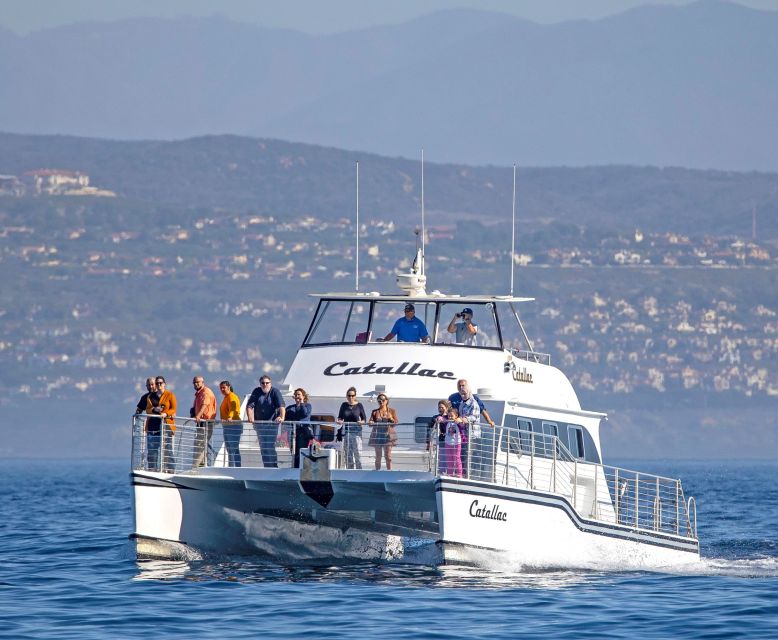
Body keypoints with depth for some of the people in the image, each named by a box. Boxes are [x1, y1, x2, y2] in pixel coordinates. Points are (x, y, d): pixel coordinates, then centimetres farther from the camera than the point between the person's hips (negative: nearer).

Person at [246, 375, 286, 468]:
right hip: (259, 424, 3)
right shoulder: (257, 392, 4)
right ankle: (266, 467, 10)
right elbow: (249, 406, -3)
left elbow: (281, 406, -17)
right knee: (263, 447, 4)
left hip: (272, 423, -3)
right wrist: (250, 417, -21)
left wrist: (282, 417, -35)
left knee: (270, 447, -9)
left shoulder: (275, 392, -5)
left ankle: (274, 466, -2)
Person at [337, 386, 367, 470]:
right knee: (348, 454, 3)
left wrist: (362, 422, -18)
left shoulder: (359, 405, 1)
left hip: (356, 431, -3)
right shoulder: (344, 405, 8)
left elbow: (364, 419, 3)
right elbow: (340, 417, 13)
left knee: (357, 453, -10)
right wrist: (339, 420, -9)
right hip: (346, 431, 3)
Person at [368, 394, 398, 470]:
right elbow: (371, 422, 5)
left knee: (388, 456, -5)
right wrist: (371, 423, -19)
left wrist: (391, 419, -16)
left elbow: (396, 422, 4)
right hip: (377, 436, 1)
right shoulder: (375, 412, 10)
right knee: (378, 456, 1)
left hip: (387, 435, -1)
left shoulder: (391, 411, 8)